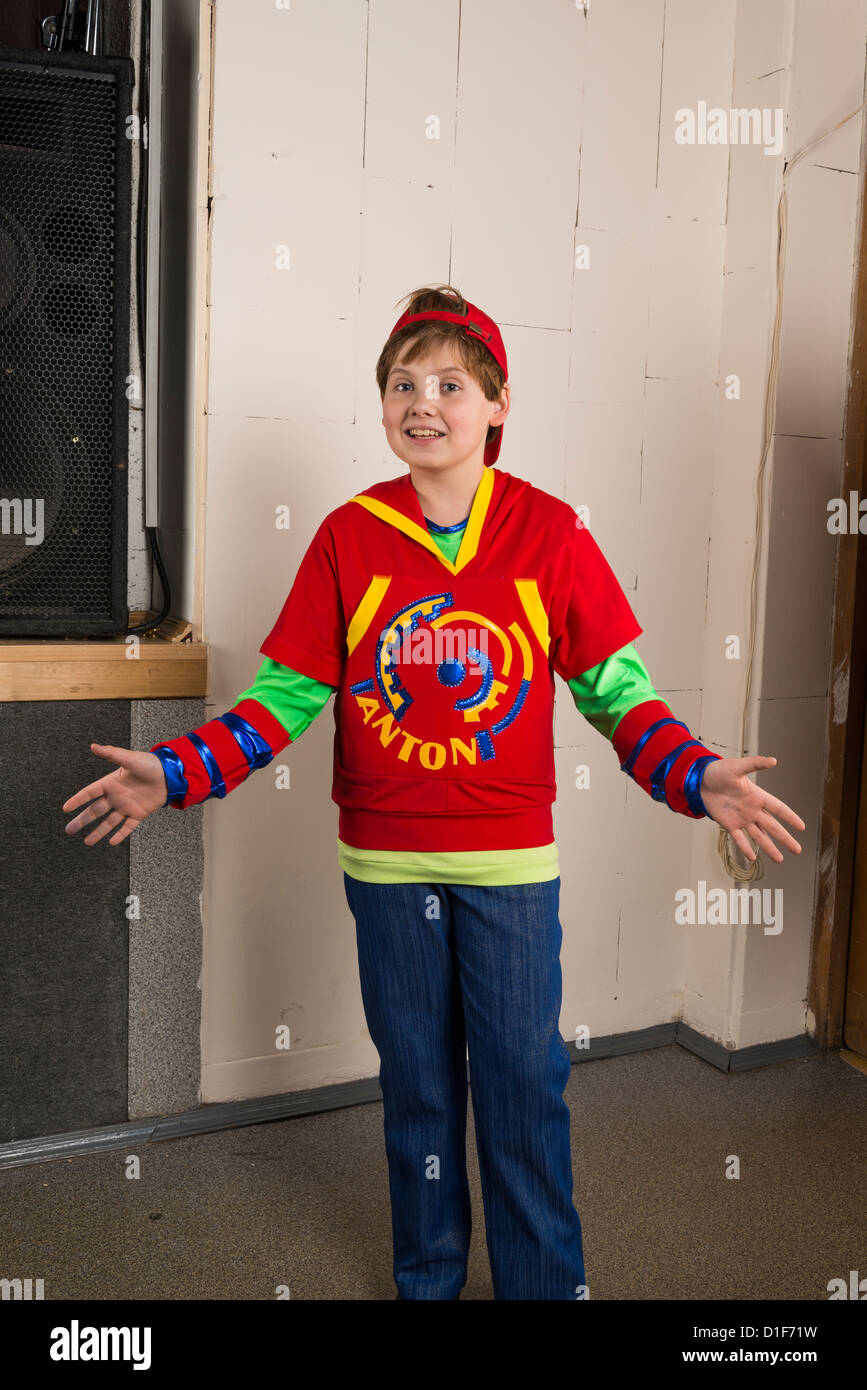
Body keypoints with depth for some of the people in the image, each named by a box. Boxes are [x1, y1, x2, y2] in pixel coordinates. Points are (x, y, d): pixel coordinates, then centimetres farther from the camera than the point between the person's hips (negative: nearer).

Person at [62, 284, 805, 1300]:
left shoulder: (551, 532, -4)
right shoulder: (348, 536, -2)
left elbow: (617, 690, -3)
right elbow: (290, 691, 0)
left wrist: (696, 776, -19)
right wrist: (176, 773, -10)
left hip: (512, 859, -1)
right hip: (386, 861, 1)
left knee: (524, 1077, 7)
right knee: (415, 1077, 15)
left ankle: (544, 1282, 30)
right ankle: (426, 1275, 36)